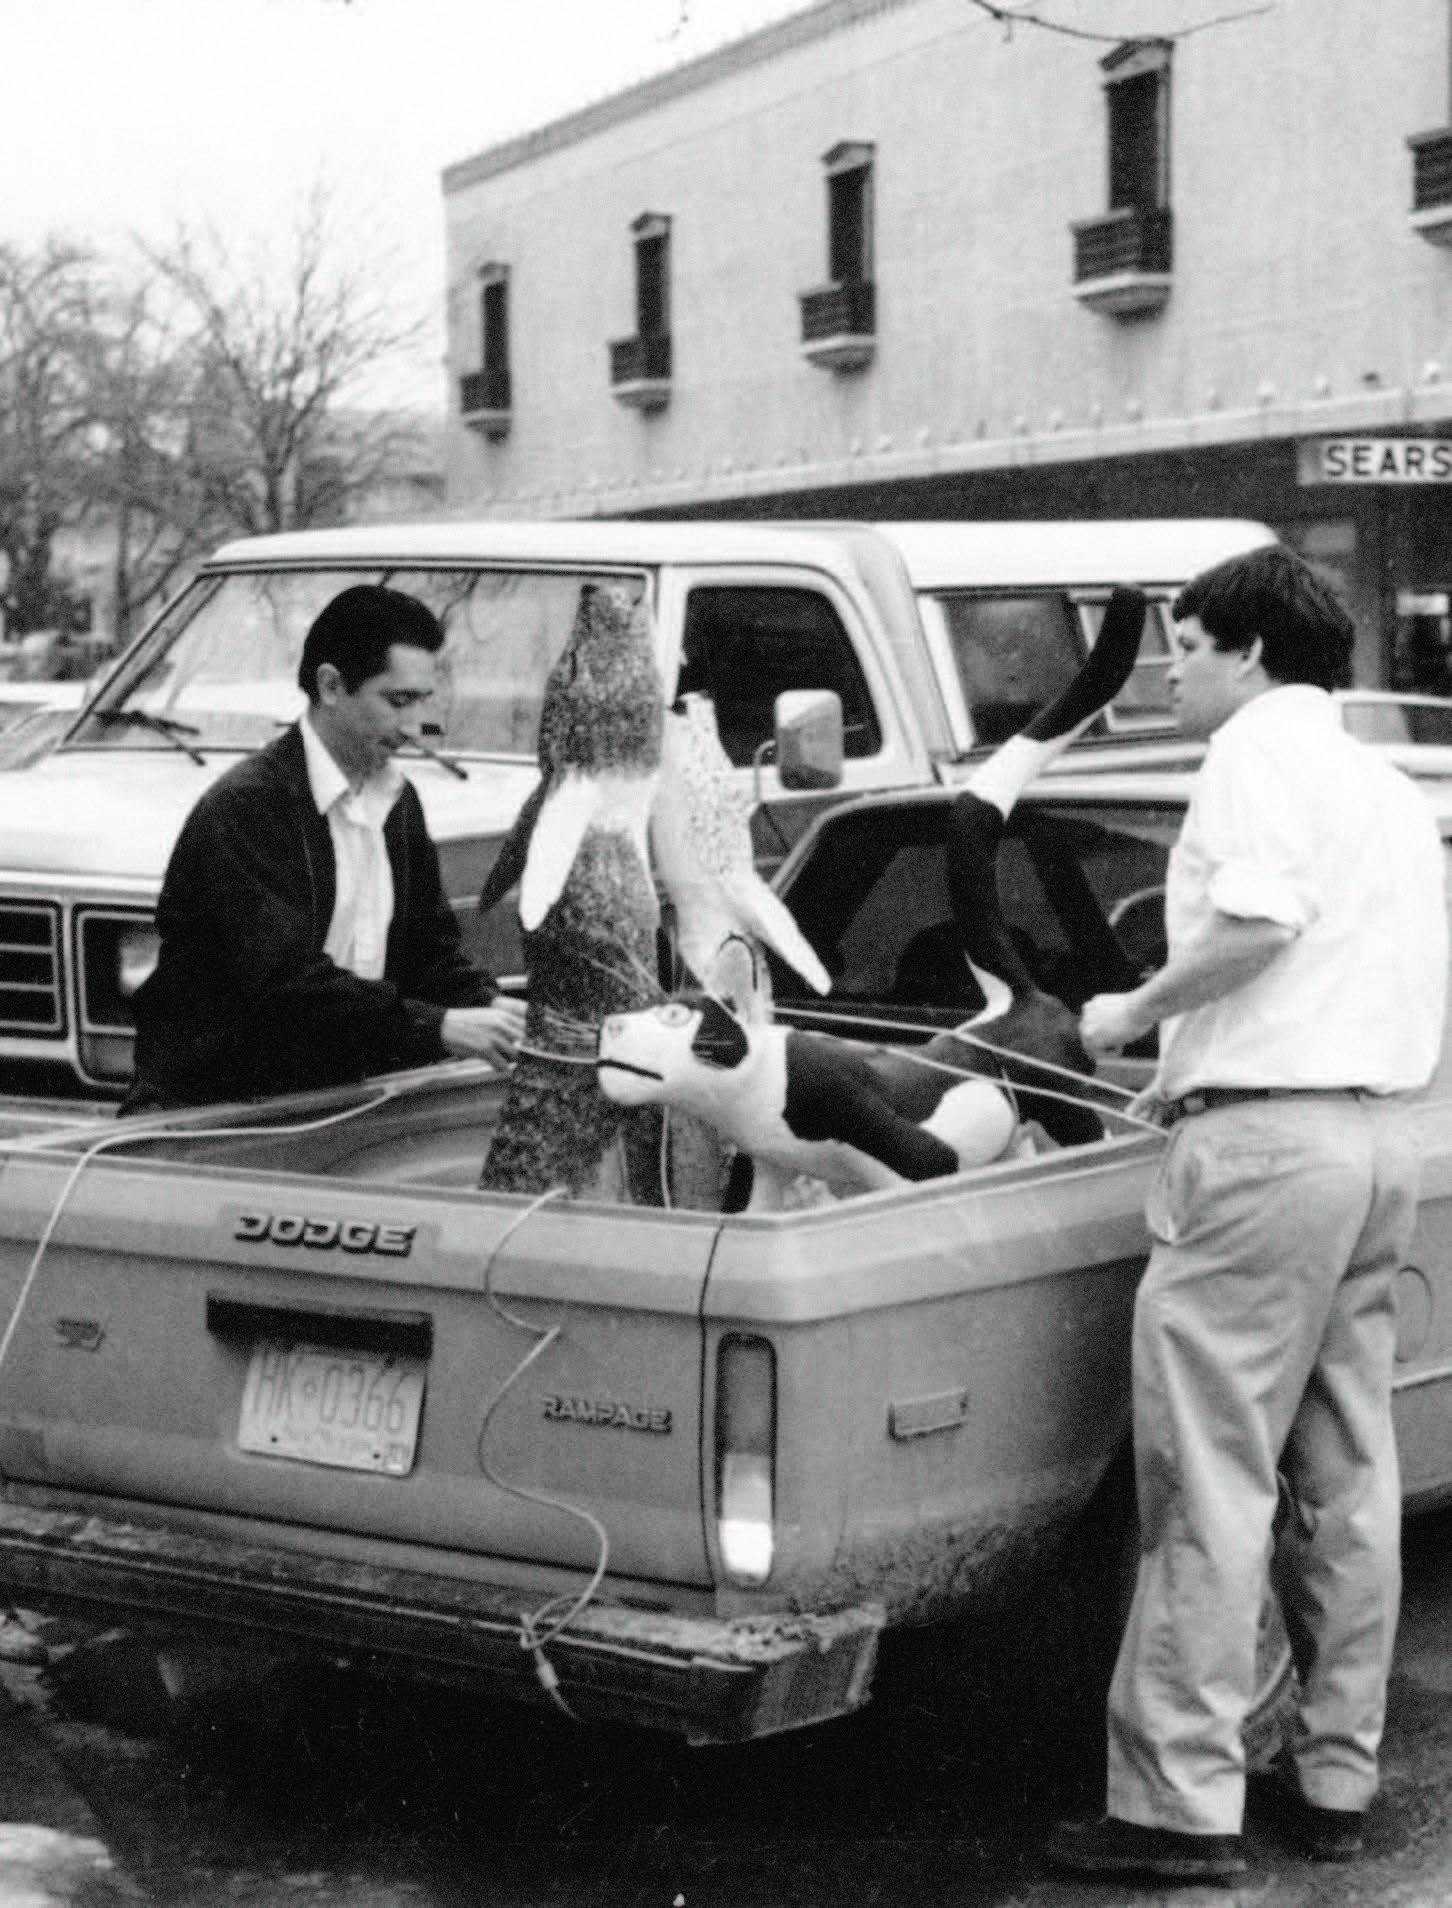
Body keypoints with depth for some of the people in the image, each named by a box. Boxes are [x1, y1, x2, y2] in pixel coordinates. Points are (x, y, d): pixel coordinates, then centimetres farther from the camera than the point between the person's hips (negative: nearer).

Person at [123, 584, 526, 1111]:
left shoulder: (397, 800, 14)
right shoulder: (243, 807, -13)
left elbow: (429, 948, 19)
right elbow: (283, 978, -22)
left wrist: (487, 1006, -3)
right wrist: (438, 1027, -27)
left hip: (343, 1097, 7)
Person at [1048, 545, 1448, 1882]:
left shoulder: (1259, 748, -5)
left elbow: (1257, 920, -21)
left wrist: (1137, 1013, -7)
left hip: (1268, 1141, -9)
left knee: (1210, 1481, -7)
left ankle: (1182, 1805, -5)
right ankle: (1334, 1781, 18)